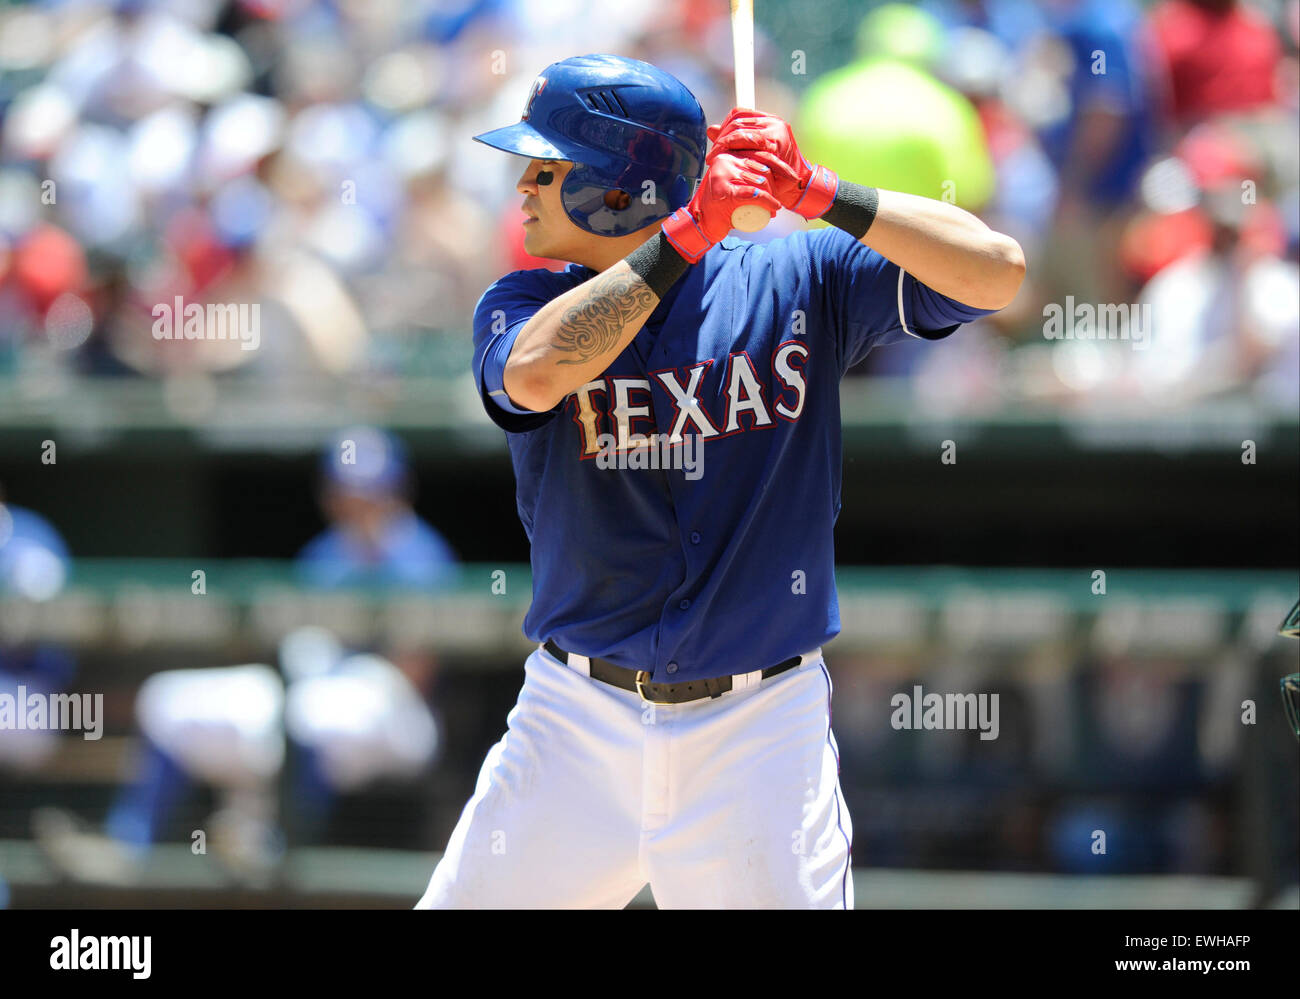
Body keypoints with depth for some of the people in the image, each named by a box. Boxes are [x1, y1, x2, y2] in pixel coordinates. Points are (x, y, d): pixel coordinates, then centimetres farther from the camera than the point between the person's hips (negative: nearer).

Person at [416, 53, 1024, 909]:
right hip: (577, 727, 2)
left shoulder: (797, 284, -2)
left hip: (759, 738, -2)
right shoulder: (523, 305, 1)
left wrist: (819, 194, -22)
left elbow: (997, 270, -12)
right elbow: (537, 374, -24)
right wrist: (688, 230, -26)